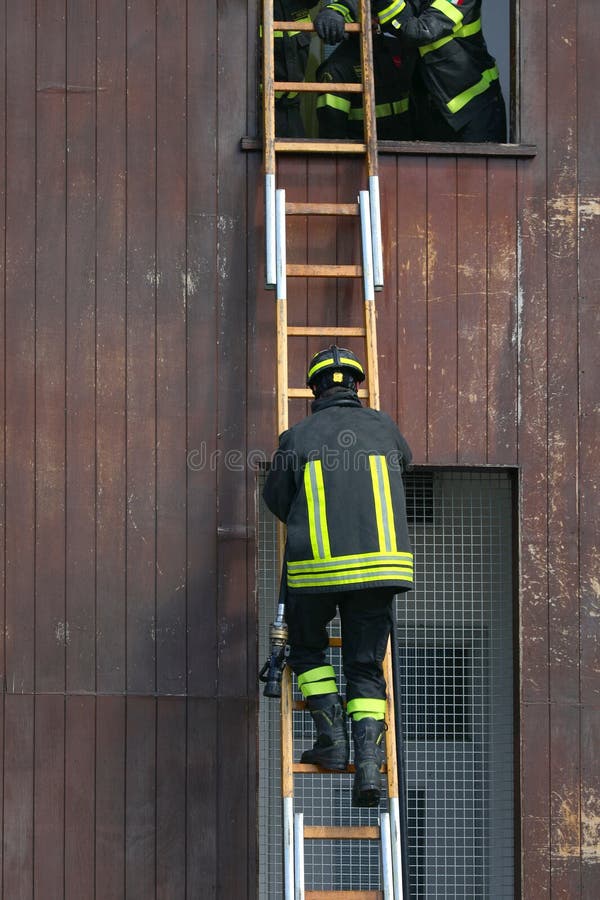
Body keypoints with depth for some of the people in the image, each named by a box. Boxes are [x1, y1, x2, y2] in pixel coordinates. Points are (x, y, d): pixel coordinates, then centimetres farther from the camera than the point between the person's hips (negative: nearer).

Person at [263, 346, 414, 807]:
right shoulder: (382, 427, 6)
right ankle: (369, 761, -6)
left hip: (317, 565, -1)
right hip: (381, 562, 2)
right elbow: (404, 461, 30)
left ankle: (332, 736, 7)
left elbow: (276, 498, 13)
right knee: (366, 667, 9)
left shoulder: (298, 437, 0)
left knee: (307, 648, 22)